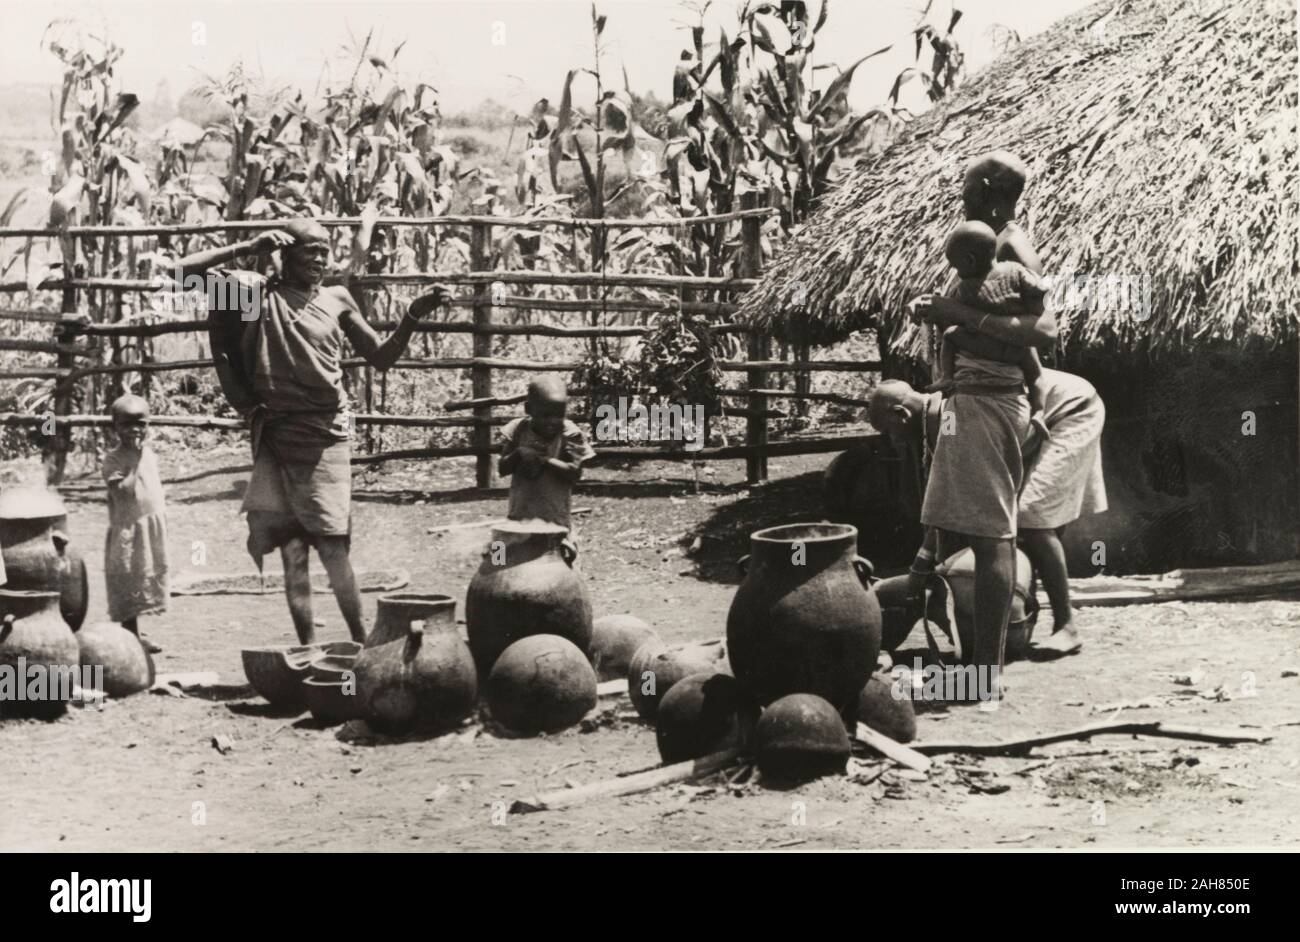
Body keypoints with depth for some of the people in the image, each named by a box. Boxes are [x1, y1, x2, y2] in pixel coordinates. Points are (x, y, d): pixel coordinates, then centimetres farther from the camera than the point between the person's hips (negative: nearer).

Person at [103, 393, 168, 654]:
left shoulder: (149, 454, 9)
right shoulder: (113, 459, -11)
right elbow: (122, 491, -23)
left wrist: (163, 523, 14)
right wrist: (135, 462, -23)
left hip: (153, 528, 7)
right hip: (128, 529, -7)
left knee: (148, 578, 11)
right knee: (129, 583, -3)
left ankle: (133, 636, 20)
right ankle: (131, 636, 3)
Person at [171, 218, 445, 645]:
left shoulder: (337, 299, 9)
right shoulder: (255, 291, 4)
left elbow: (382, 357, 10)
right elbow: (185, 270, -1)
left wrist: (413, 316, -4)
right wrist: (248, 248, -3)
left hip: (325, 437, 0)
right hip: (274, 436, 1)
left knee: (333, 548, -9)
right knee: (291, 552, 2)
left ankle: (362, 642, -1)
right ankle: (307, 647, 8)